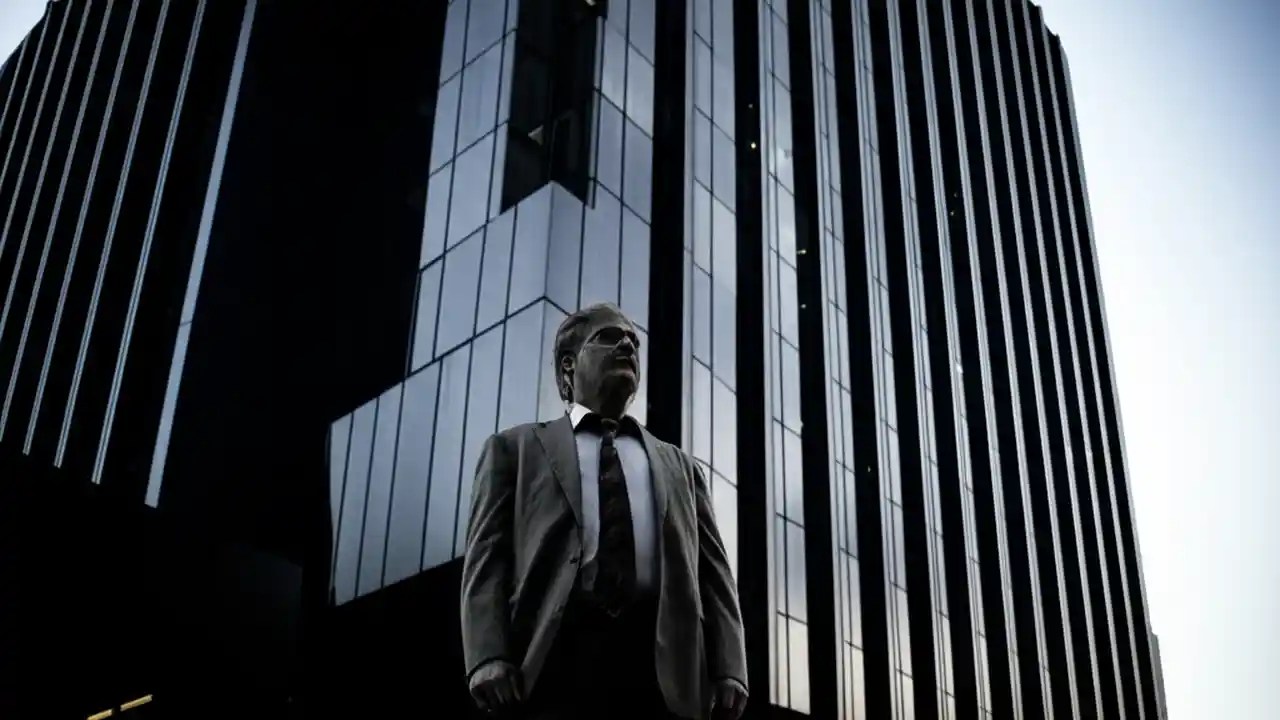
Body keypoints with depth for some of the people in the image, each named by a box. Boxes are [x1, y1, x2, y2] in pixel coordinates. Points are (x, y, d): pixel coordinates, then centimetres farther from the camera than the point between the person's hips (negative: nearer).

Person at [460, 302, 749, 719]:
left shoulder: (678, 465, 28)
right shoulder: (516, 448, 21)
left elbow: (711, 571, 19)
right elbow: (487, 557, 9)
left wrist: (728, 670, 2)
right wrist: (488, 656, -8)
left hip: (663, 668, 2)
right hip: (552, 657, -2)